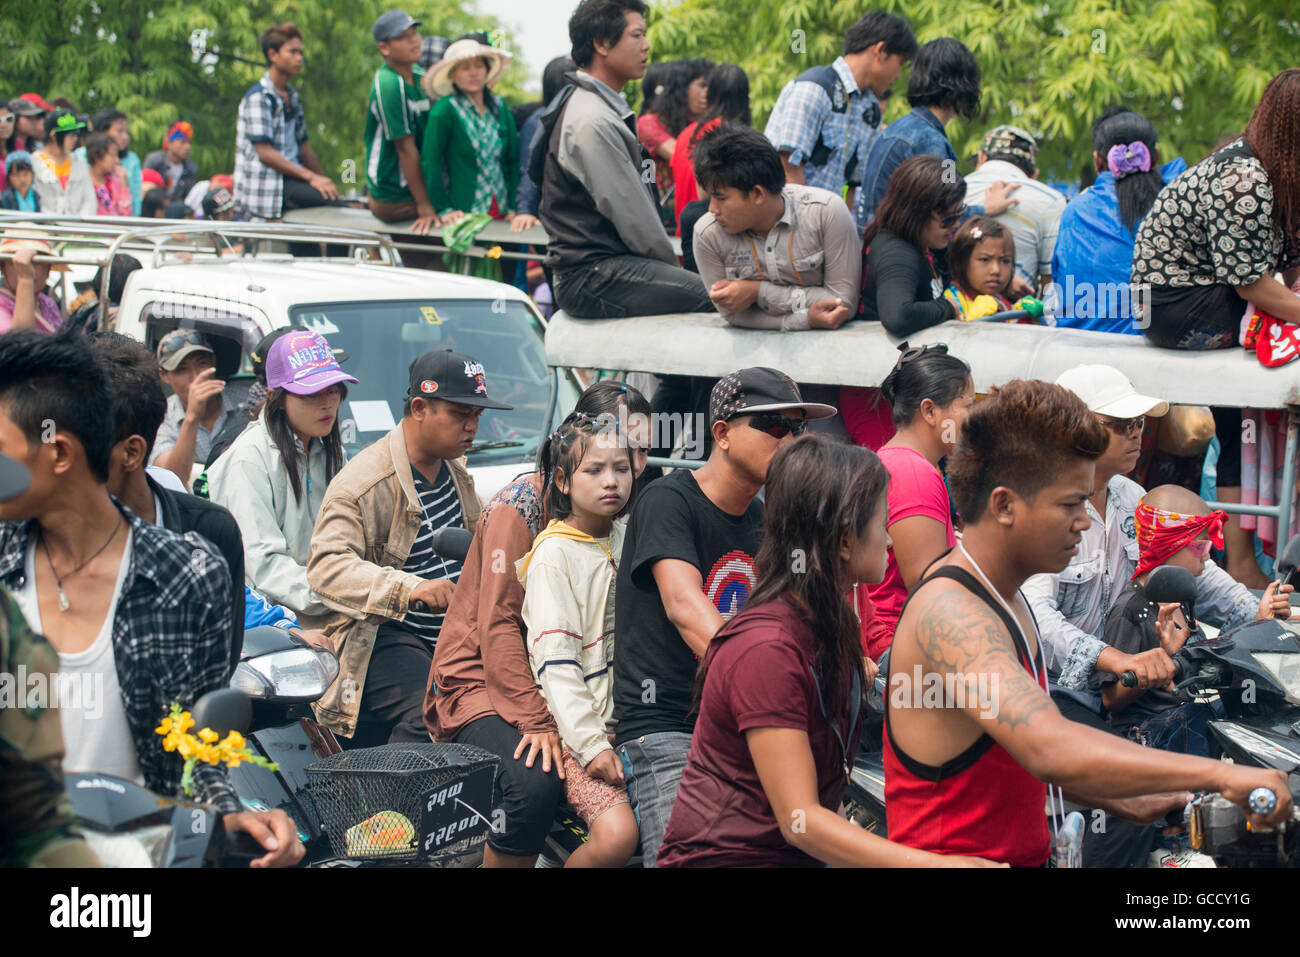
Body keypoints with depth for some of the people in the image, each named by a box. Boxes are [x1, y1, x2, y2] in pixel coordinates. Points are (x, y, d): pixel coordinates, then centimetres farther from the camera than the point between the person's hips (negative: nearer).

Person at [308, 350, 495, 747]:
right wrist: (408, 588, -42)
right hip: (381, 637, -8)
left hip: (452, 635, 8)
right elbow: (326, 565, -29)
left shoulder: (456, 472, 14)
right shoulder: (362, 483, -15)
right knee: (430, 713, -31)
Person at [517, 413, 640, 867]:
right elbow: (555, 663, -15)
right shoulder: (555, 554, -9)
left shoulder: (628, 536, 11)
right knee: (617, 835, -25)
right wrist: (590, 743, -22)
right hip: (580, 726, -6)